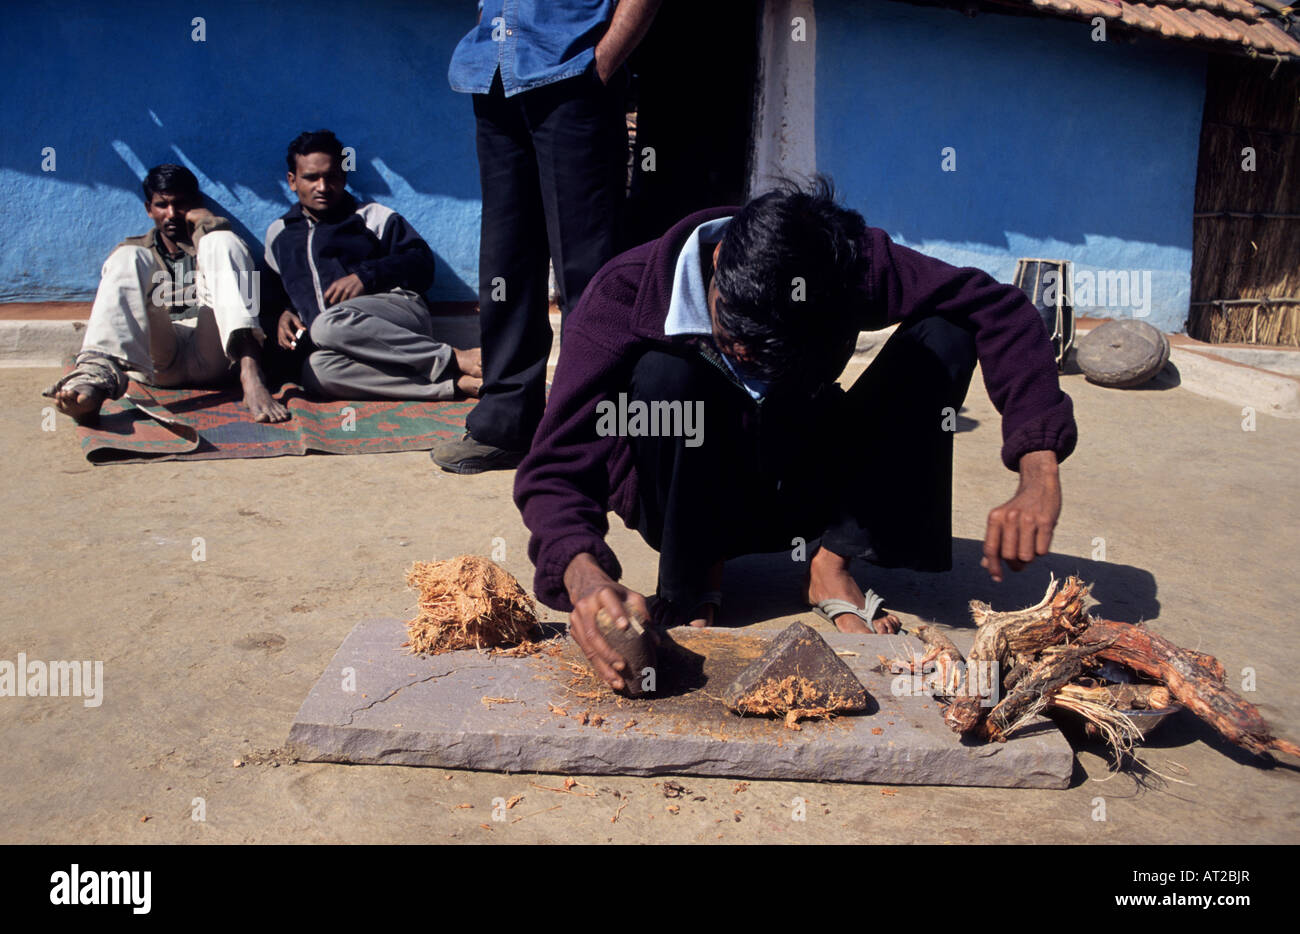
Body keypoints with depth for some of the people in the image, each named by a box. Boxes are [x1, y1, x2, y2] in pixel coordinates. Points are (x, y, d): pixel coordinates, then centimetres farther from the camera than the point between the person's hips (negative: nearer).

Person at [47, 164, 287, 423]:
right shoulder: (133, 248, 29)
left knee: (220, 241, -16)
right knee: (129, 257, -18)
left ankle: (249, 373, -43)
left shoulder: (212, 240, 29)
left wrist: (208, 223, 7)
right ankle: (99, 373, -50)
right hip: (159, 359, 0)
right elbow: (101, 313, 16)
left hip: (208, 357, 0)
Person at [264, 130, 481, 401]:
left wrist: (366, 275, -6)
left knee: (328, 325, -39)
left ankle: (456, 359, -34)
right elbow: (277, 293, 37)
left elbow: (422, 264, 9)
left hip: (398, 311, -2)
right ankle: (455, 382, -40)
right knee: (316, 370, -38)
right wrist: (284, 314, 13)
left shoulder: (374, 216, 21)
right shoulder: (278, 234, 30)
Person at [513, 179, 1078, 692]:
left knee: (945, 337, -18)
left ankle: (834, 566, -11)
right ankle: (688, 581, -12)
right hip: (691, 503, -2)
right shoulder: (626, 293, -27)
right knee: (662, 375, -36)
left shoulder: (842, 264, -22)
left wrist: (1039, 475, -34)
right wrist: (585, 578, -52)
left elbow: (996, 308, -21)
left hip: (800, 495, 3)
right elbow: (555, 467, -31)